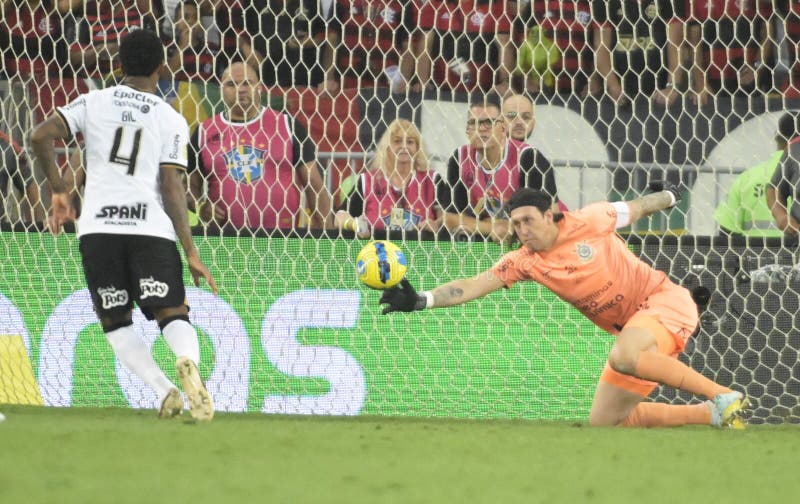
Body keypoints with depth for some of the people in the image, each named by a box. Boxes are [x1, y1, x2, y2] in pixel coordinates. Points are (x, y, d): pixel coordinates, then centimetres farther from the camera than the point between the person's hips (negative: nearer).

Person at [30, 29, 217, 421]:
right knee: (173, 314, -1)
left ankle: (162, 389, -9)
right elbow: (172, 187, 0)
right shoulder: (171, 120, 7)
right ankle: (188, 361, -36)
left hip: (98, 227, 1)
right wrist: (191, 253, 0)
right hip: (152, 227, -1)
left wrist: (58, 192, 11)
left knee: (115, 321, 12)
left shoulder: (93, 102, 9)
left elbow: (40, 136, -2)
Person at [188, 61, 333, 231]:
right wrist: (201, 206, -5)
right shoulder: (205, 131, 9)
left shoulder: (287, 125, 6)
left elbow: (315, 185, 6)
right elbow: (190, 184, 16)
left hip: (281, 235, -1)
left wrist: (327, 229, -2)